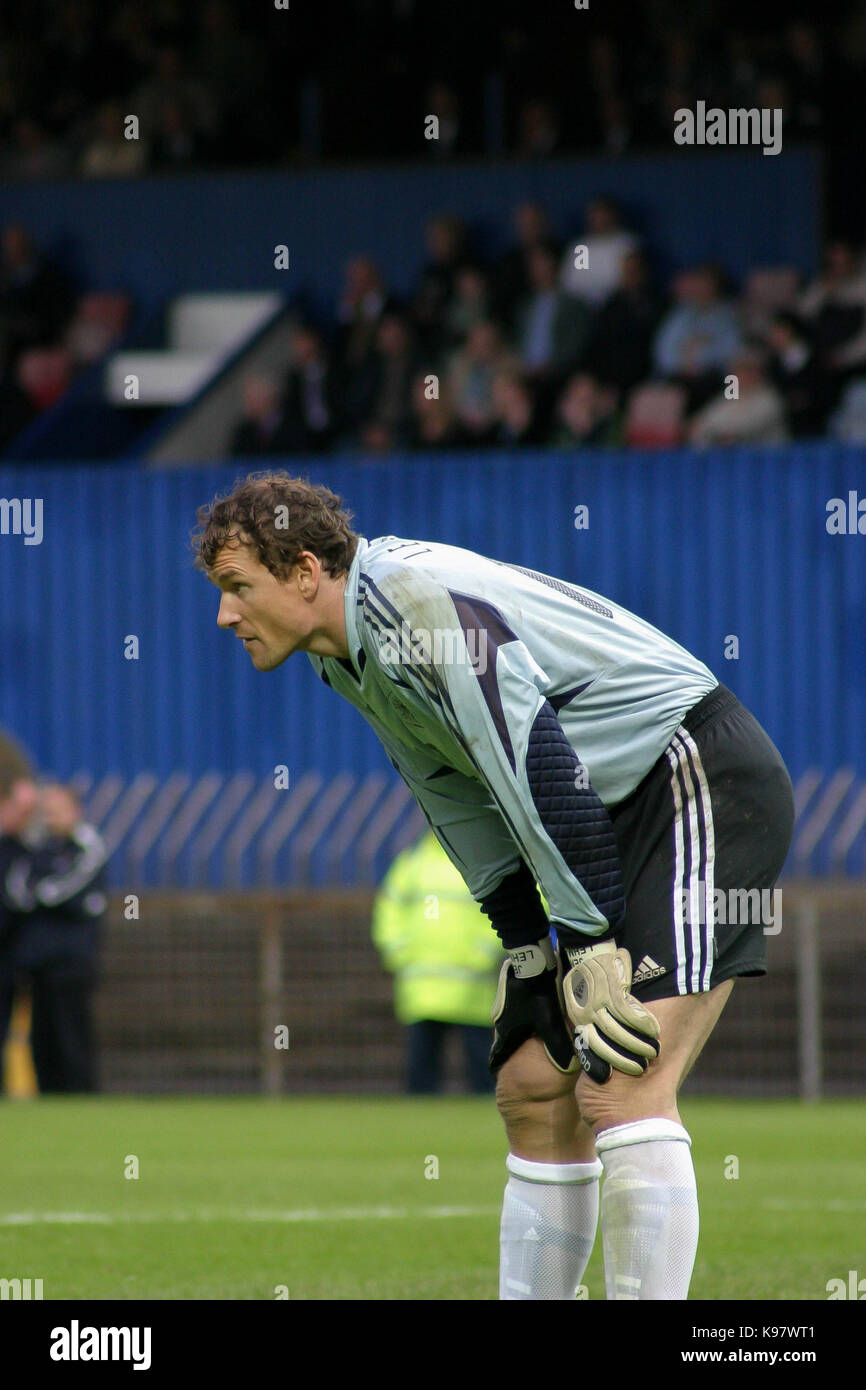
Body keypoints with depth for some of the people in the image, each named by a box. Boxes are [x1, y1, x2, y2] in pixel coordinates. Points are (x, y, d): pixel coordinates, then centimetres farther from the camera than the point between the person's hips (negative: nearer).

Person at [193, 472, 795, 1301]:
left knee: (621, 1092, -21)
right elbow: (465, 803, 18)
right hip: (620, 814, 10)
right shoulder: (348, 657, 10)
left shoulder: (420, 594, -20)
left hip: (705, 784, -10)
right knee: (532, 1089, 8)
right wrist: (528, 953, 11)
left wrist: (594, 953, -24)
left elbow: (539, 767, -25)